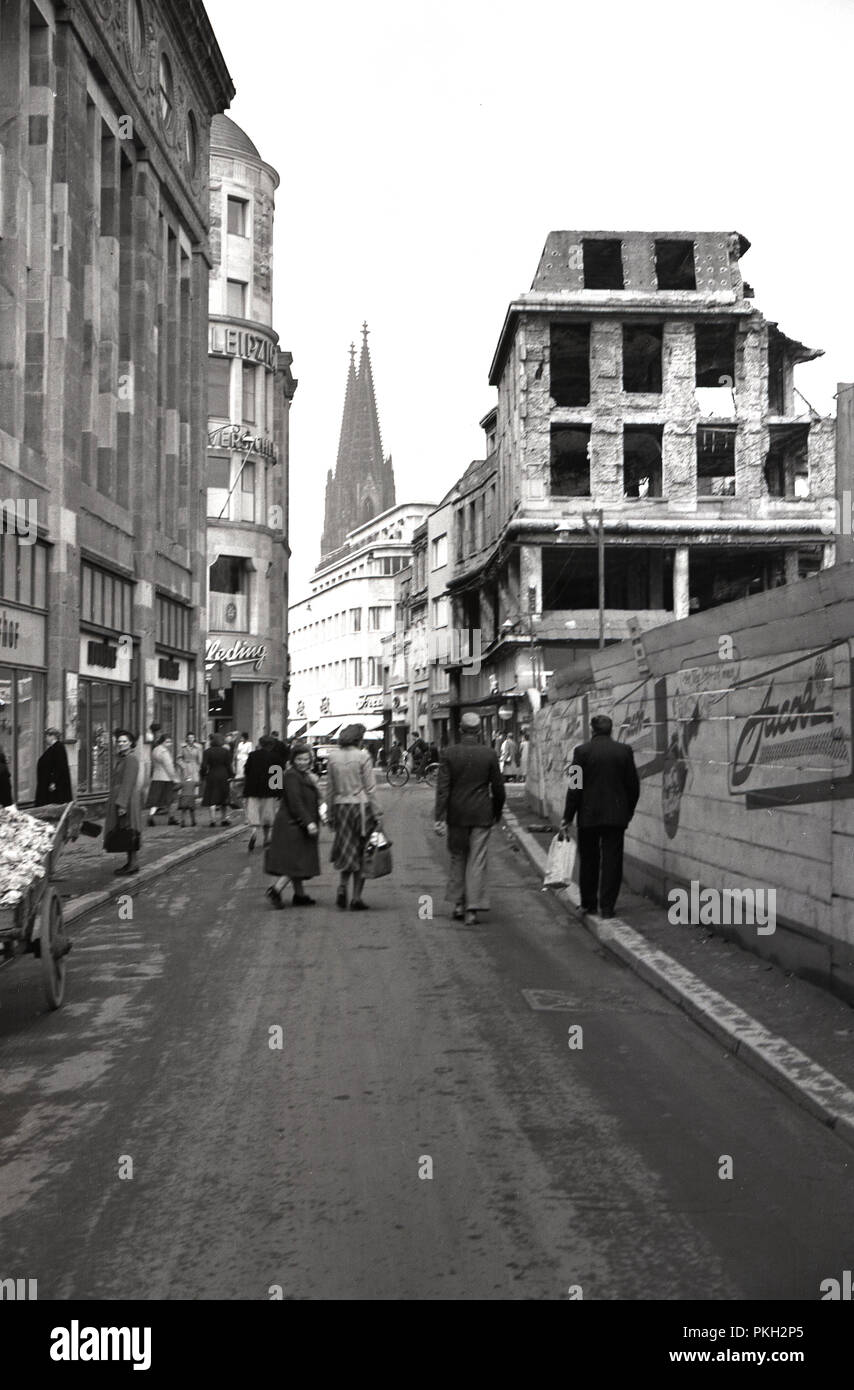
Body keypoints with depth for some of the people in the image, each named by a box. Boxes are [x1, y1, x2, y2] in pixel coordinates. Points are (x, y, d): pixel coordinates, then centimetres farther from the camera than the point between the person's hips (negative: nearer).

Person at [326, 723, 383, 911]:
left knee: (347, 852, 16)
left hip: (340, 806, 4)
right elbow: (370, 788, -7)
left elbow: (329, 789, 7)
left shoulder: (333, 757, 3)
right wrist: (377, 814, -1)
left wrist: (331, 814, 14)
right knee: (360, 853, 5)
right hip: (360, 805, -4)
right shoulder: (362, 756, -8)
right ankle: (356, 898, 6)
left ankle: (342, 887, -5)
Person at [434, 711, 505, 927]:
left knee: (457, 858, 16)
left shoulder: (449, 754, -5)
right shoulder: (489, 754, -4)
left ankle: (458, 904, 20)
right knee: (477, 861, 3)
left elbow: (442, 788, -8)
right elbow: (498, 788, 1)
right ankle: (472, 909, 0)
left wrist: (440, 818, -7)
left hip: (456, 814, 1)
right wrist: (497, 812, 16)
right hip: (481, 815, -1)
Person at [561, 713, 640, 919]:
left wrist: (568, 817, -1)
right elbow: (633, 784, 4)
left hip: (588, 816, -1)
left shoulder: (582, 751, -7)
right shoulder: (624, 751, -1)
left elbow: (575, 787, -7)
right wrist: (629, 810, 18)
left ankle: (588, 904, 20)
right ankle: (607, 906, 4)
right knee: (612, 861, 5)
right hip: (616, 815, 1)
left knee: (588, 861, 12)